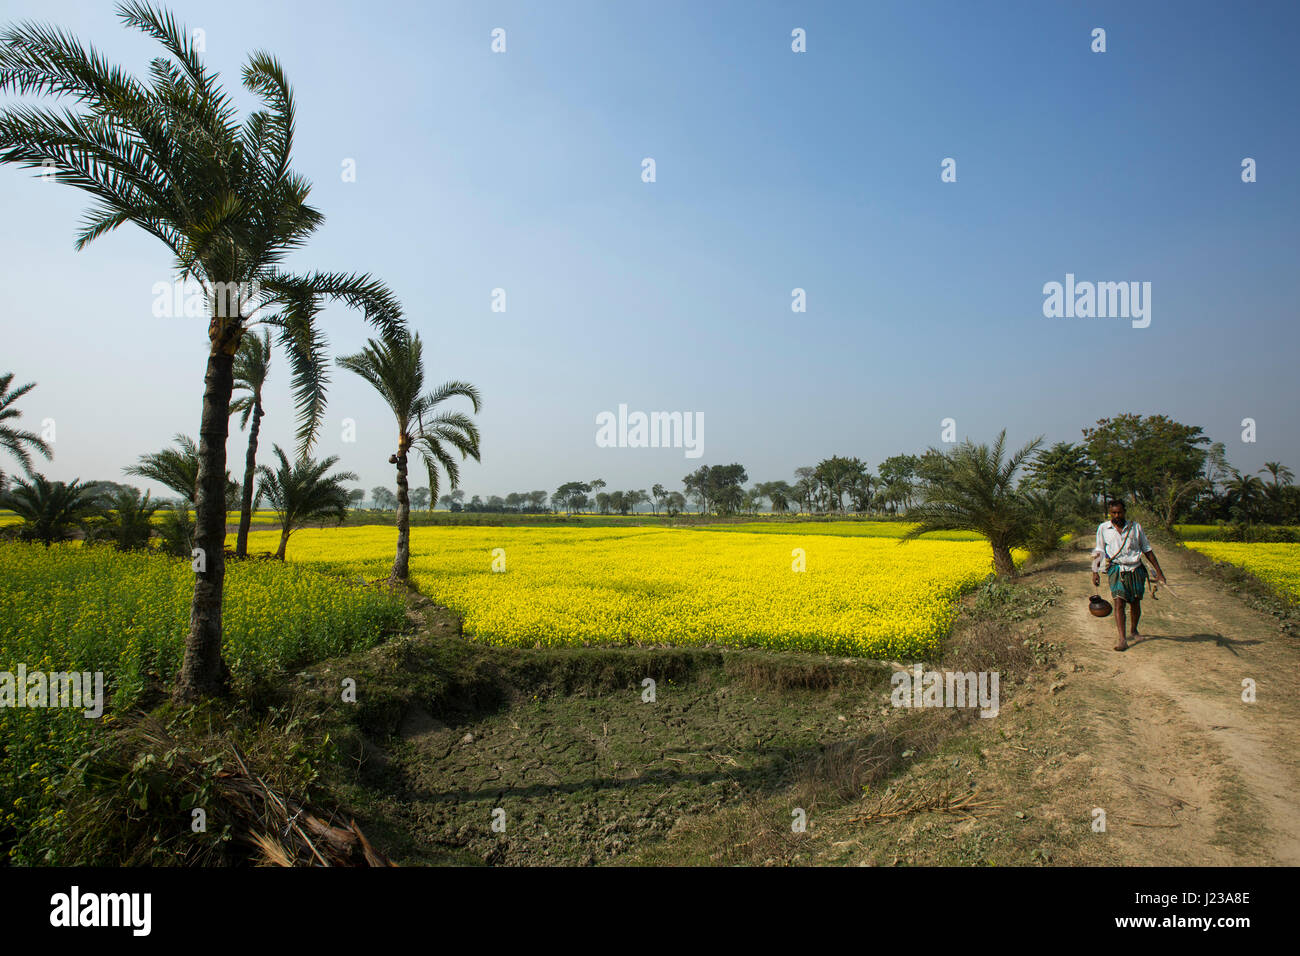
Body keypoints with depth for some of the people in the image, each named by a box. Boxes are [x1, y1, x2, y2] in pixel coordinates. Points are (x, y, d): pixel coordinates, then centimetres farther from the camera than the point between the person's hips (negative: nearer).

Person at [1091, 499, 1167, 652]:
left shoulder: (1135, 527, 7)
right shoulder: (1103, 528, 6)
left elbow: (1147, 550, 14)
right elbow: (1099, 552, 11)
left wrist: (1158, 571, 12)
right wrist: (1095, 572, 1)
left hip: (1135, 569, 2)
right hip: (1117, 569, -2)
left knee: (1135, 603, 7)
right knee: (1119, 602, -15)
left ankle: (1134, 630, 33)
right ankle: (1122, 639, -17)